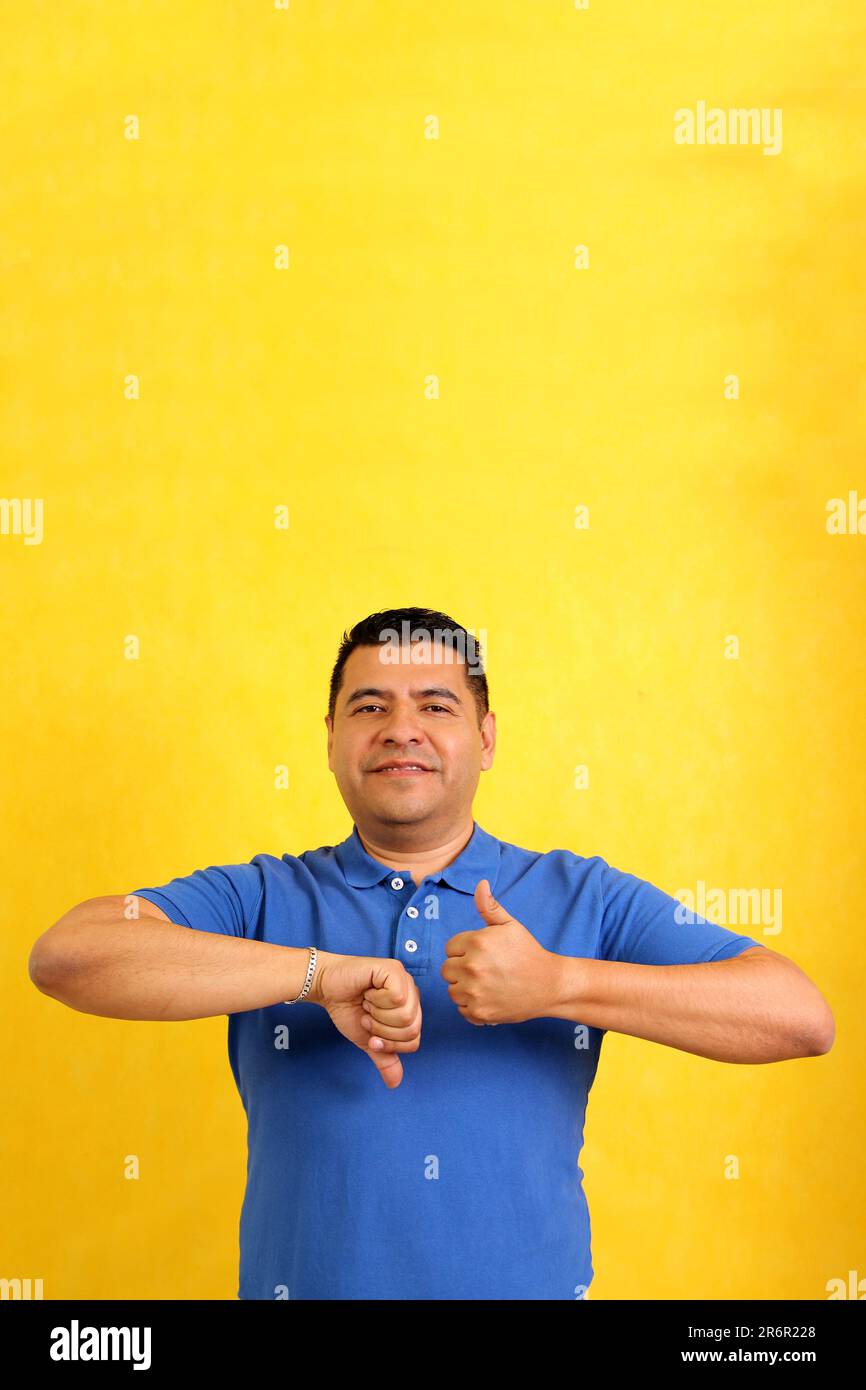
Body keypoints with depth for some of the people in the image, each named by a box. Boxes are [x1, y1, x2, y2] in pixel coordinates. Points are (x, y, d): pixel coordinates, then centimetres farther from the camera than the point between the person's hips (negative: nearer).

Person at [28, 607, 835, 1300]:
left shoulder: (587, 899, -2)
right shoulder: (258, 899, -3)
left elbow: (802, 1018, -11)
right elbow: (65, 956, -18)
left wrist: (558, 984, -22)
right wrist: (320, 973, -26)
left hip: (531, 1280, 1)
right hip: (308, 1282, 0)